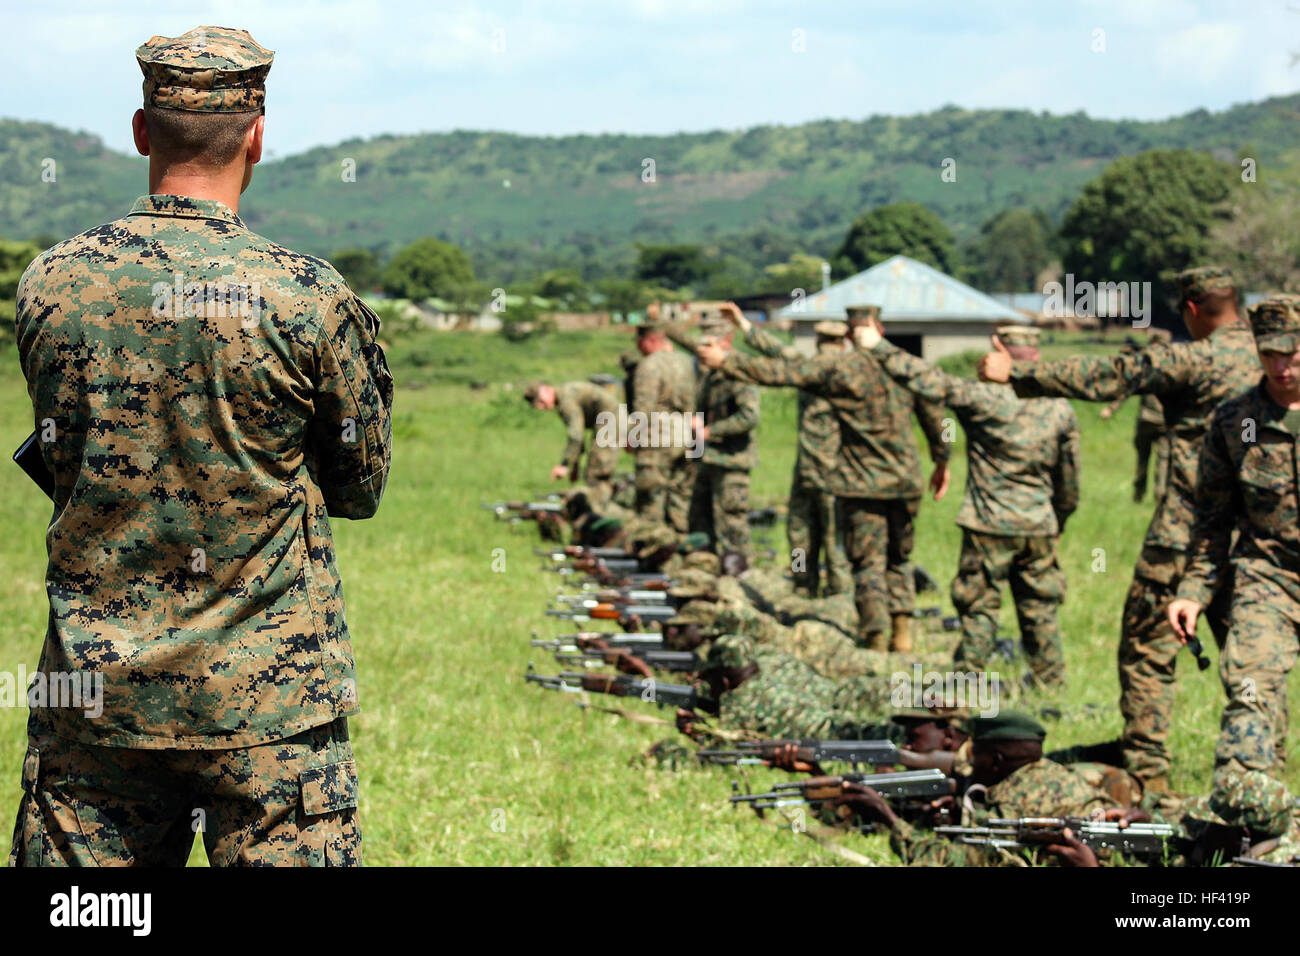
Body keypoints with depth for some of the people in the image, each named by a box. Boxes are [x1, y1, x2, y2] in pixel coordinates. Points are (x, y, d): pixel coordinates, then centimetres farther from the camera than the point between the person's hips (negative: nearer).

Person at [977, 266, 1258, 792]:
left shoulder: (1192, 359, -11)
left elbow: (1104, 377, -10)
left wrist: (1016, 372, -4)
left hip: (1184, 532, -6)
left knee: (1147, 648, 2)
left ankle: (1147, 771, 0)